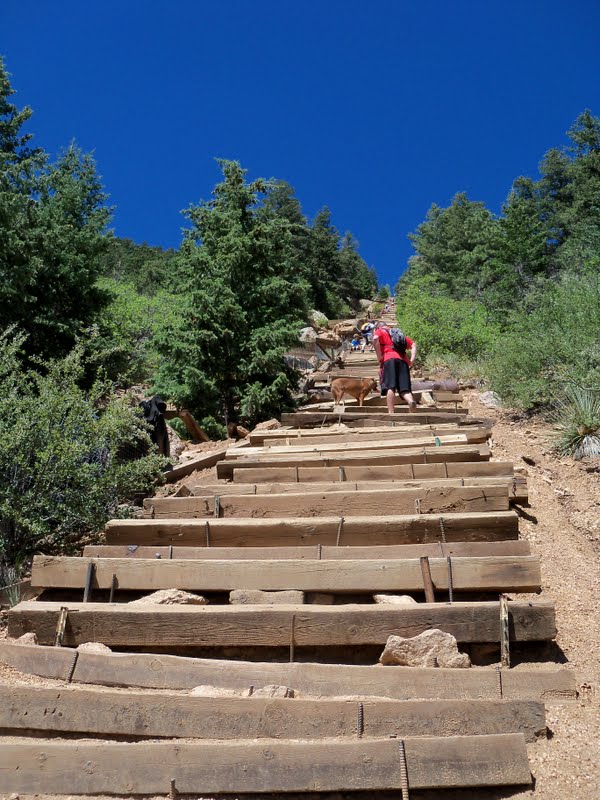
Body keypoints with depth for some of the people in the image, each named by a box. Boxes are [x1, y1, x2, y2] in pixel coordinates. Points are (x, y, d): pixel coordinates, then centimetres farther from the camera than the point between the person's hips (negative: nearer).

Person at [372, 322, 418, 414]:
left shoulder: (379, 331, 20)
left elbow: (375, 338, -5)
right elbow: (413, 344, 27)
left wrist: (379, 357, -4)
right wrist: (412, 360, 15)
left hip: (389, 359, -4)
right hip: (403, 361, 4)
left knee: (390, 387, -13)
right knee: (404, 388, -3)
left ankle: (391, 413, -24)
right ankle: (411, 401, -33)